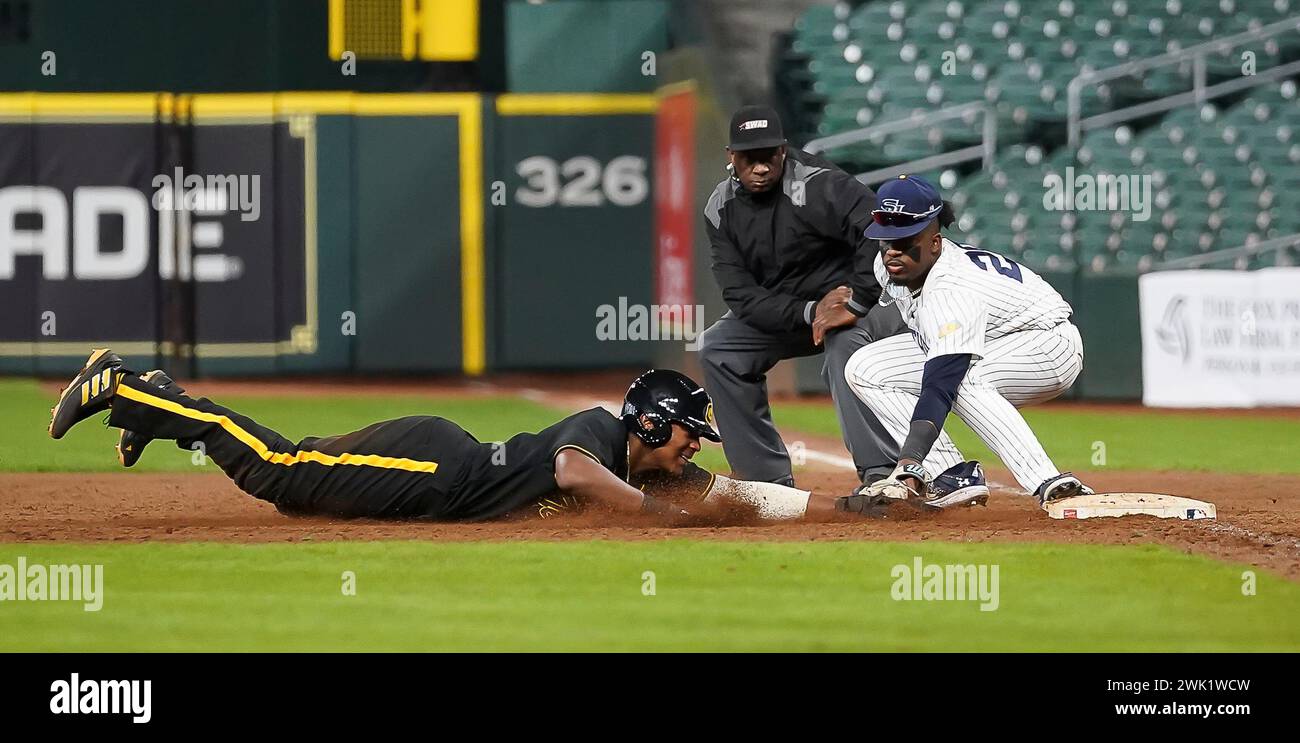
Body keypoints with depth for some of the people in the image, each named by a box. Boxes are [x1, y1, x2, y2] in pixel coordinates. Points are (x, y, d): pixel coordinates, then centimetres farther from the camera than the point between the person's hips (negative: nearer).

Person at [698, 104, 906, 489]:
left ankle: (880, 473, -42)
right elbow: (741, 296, -13)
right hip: (780, 310, 7)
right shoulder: (722, 208, -7)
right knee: (717, 349, -5)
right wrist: (808, 313, -28)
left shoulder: (818, 184, -25)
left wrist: (855, 302, -39)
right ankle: (771, 480, -2)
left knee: (845, 339, -37)